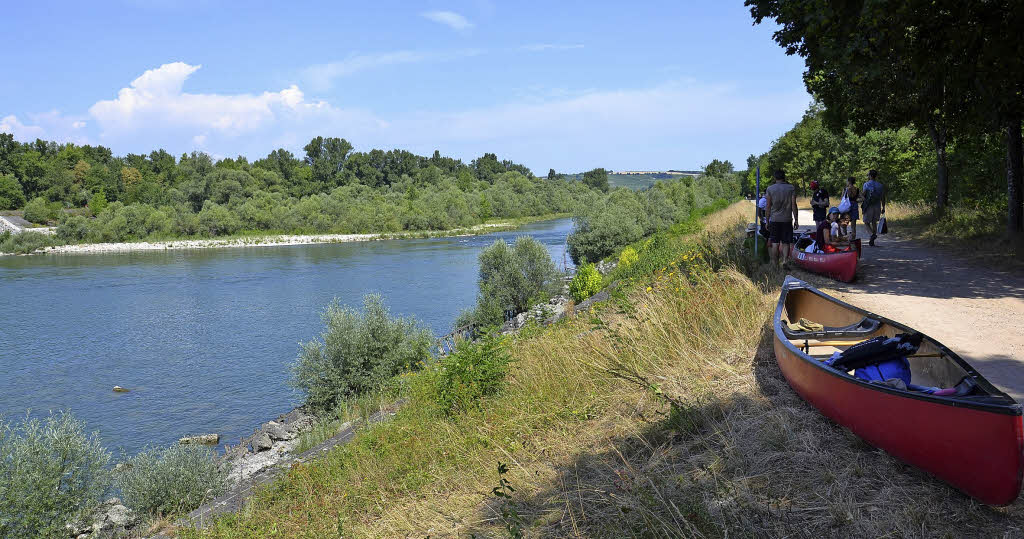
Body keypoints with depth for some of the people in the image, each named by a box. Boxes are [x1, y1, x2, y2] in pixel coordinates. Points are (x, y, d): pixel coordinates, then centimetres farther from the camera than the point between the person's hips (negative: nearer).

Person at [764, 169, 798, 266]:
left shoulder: (770, 189, 0)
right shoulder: (791, 188, 0)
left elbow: (768, 207, 0)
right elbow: (794, 205, -2)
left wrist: (767, 221, 7)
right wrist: (796, 220, 3)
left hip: (774, 219, 0)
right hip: (787, 220, 0)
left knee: (774, 243, 4)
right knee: (786, 242, 6)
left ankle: (775, 264, 5)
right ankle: (785, 260, -12)